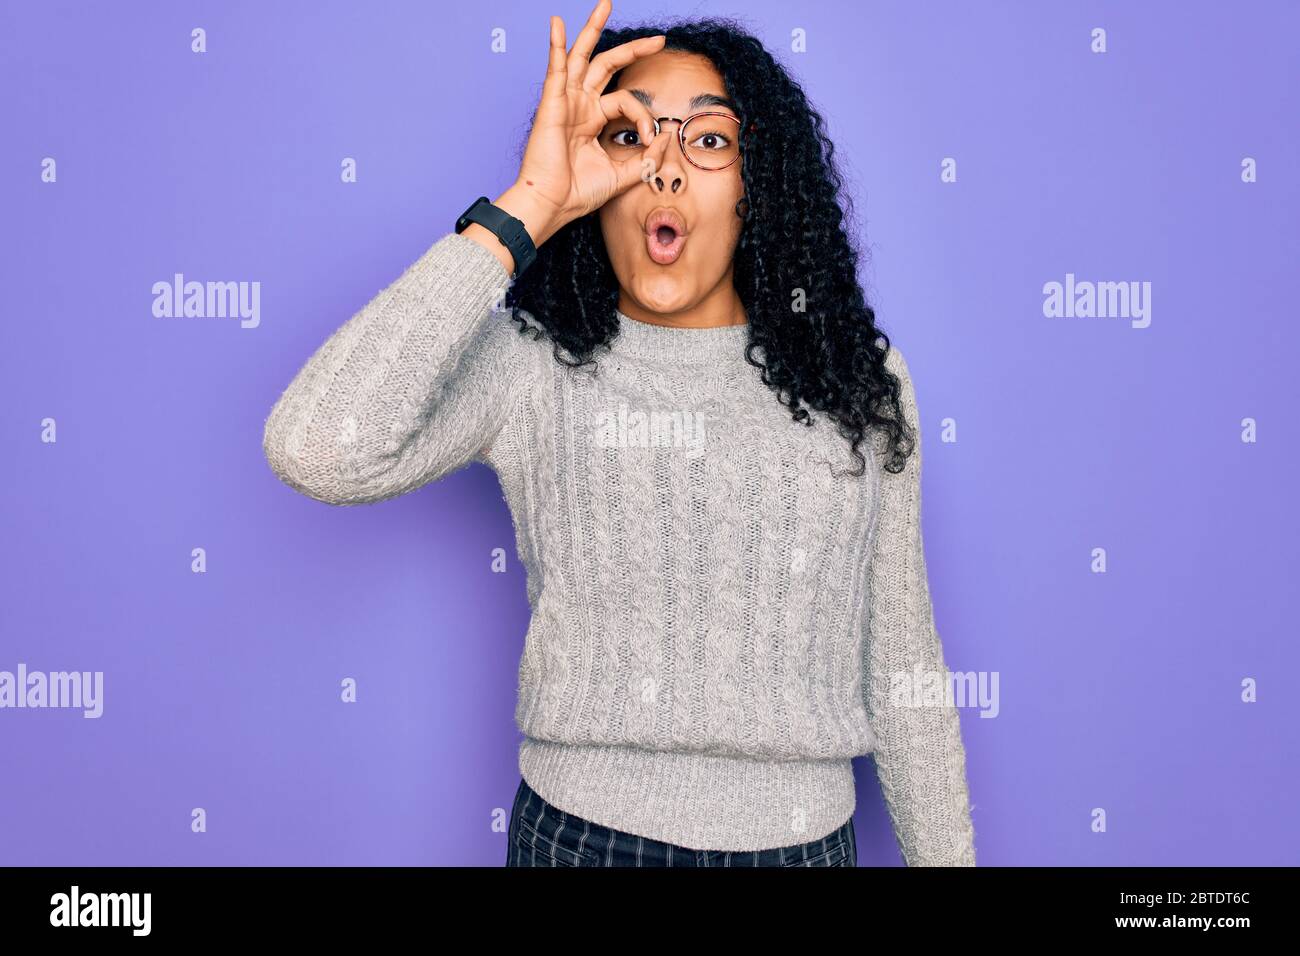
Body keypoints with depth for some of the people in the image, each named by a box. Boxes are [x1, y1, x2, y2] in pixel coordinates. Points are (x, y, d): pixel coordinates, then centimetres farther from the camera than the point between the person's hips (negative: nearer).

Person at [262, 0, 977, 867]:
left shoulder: (860, 382, -1)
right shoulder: (530, 370, -8)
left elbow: (903, 661, 4)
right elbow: (314, 452, -26)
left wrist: (948, 854, 6)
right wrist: (525, 209, -23)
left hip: (804, 834, 2)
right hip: (584, 828, -1)